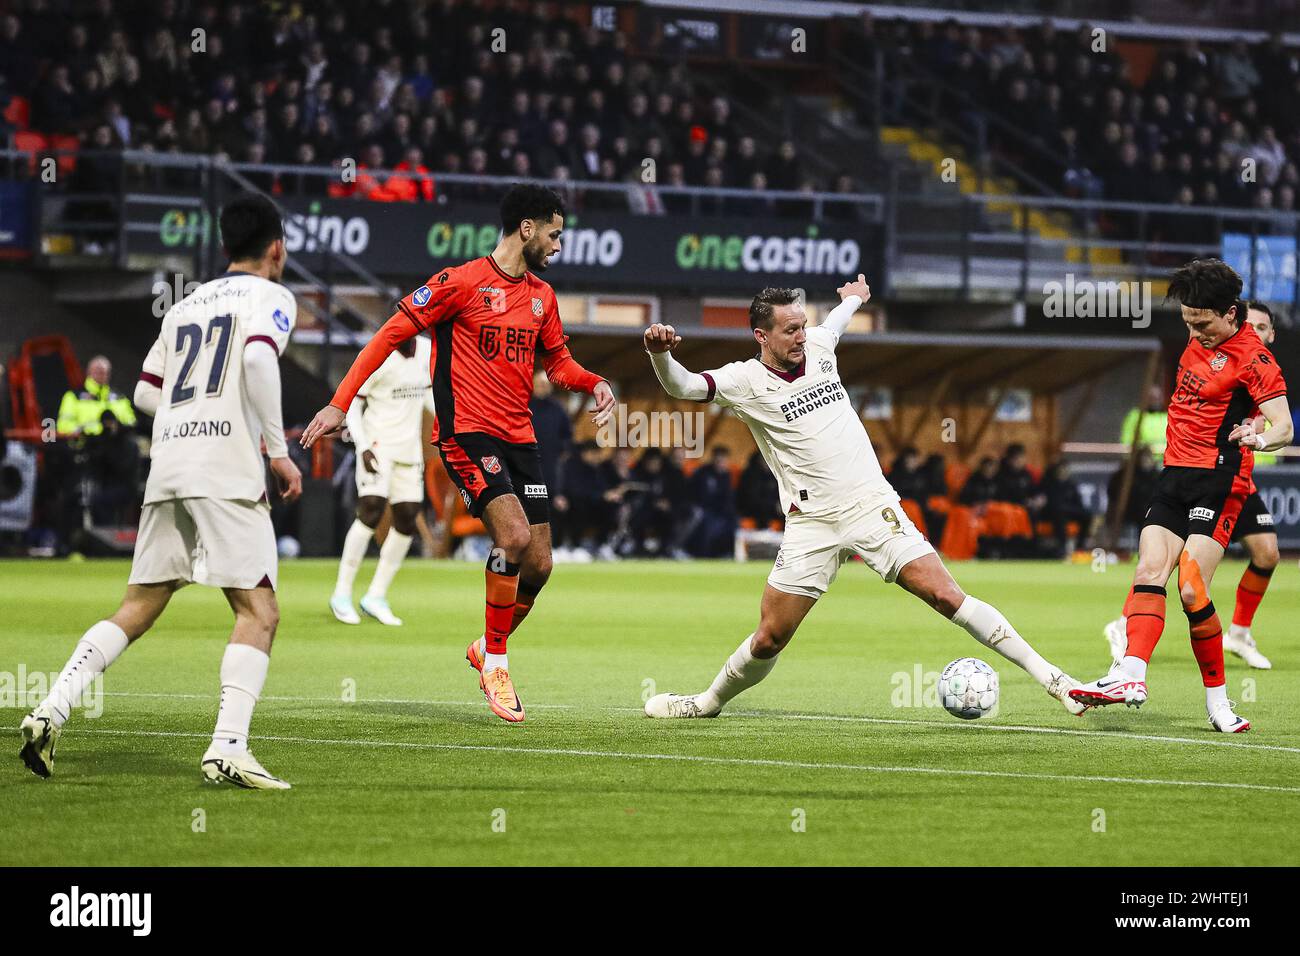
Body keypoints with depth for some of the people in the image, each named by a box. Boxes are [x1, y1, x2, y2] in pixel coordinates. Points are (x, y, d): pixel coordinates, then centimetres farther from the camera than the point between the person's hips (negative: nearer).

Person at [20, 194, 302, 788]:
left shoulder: (186, 305, 24)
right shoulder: (270, 297, 5)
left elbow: (146, 393, 24)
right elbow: (258, 357, -16)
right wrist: (277, 449, -11)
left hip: (166, 470, 6)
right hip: (228, 472, -6)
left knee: (138, 608, 12)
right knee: (258, 612, -7)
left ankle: (52, 710, -1)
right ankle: (228, 748, -22)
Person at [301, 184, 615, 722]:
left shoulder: (542, 296, 13)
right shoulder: (463, 282, -8)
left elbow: (557, 361, 27)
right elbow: (392, 334, -7)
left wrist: (593, 383, 4)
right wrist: (340, 403, -12)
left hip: (519, 437, 7)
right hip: (466, 431, -7)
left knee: (538, 565, 2)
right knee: (514, 534, -24)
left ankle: (488, 649, 27)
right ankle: (495, 661, -9)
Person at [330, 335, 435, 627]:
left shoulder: (427, 351, 3)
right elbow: (352, 403, -10)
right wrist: (363, 447, -21)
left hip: (409, 448, 7)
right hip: (378, 445, -6)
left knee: (407, 521, 4)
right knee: (371, 512, -17)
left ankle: (376, 597, 14)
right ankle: (342, 594, -8)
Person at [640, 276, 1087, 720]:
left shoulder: (817, 346, 7)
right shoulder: (745, 380, -5)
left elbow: (835, 320, 32)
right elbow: (682, 386, -19)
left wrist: (853, 298, 52)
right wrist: (660, 353, -40)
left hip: (872, 506, 2)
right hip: (811, 524, -2)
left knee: (945, 595, -11)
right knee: (769, 639, -1)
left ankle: (1049, 676, -9)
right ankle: (710, 702, 26)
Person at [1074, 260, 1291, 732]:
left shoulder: (1252, 358, -11)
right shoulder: (1199, 340, 13)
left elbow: (1283, 426, -19)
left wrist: (1260, 439, -39)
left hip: (1219, 481, -7)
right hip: (1174, 475, 7)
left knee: (1192, 591, -16)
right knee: (1149, 573, -11)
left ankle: (1218, 701, -4)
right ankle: (1129, 676, -24)